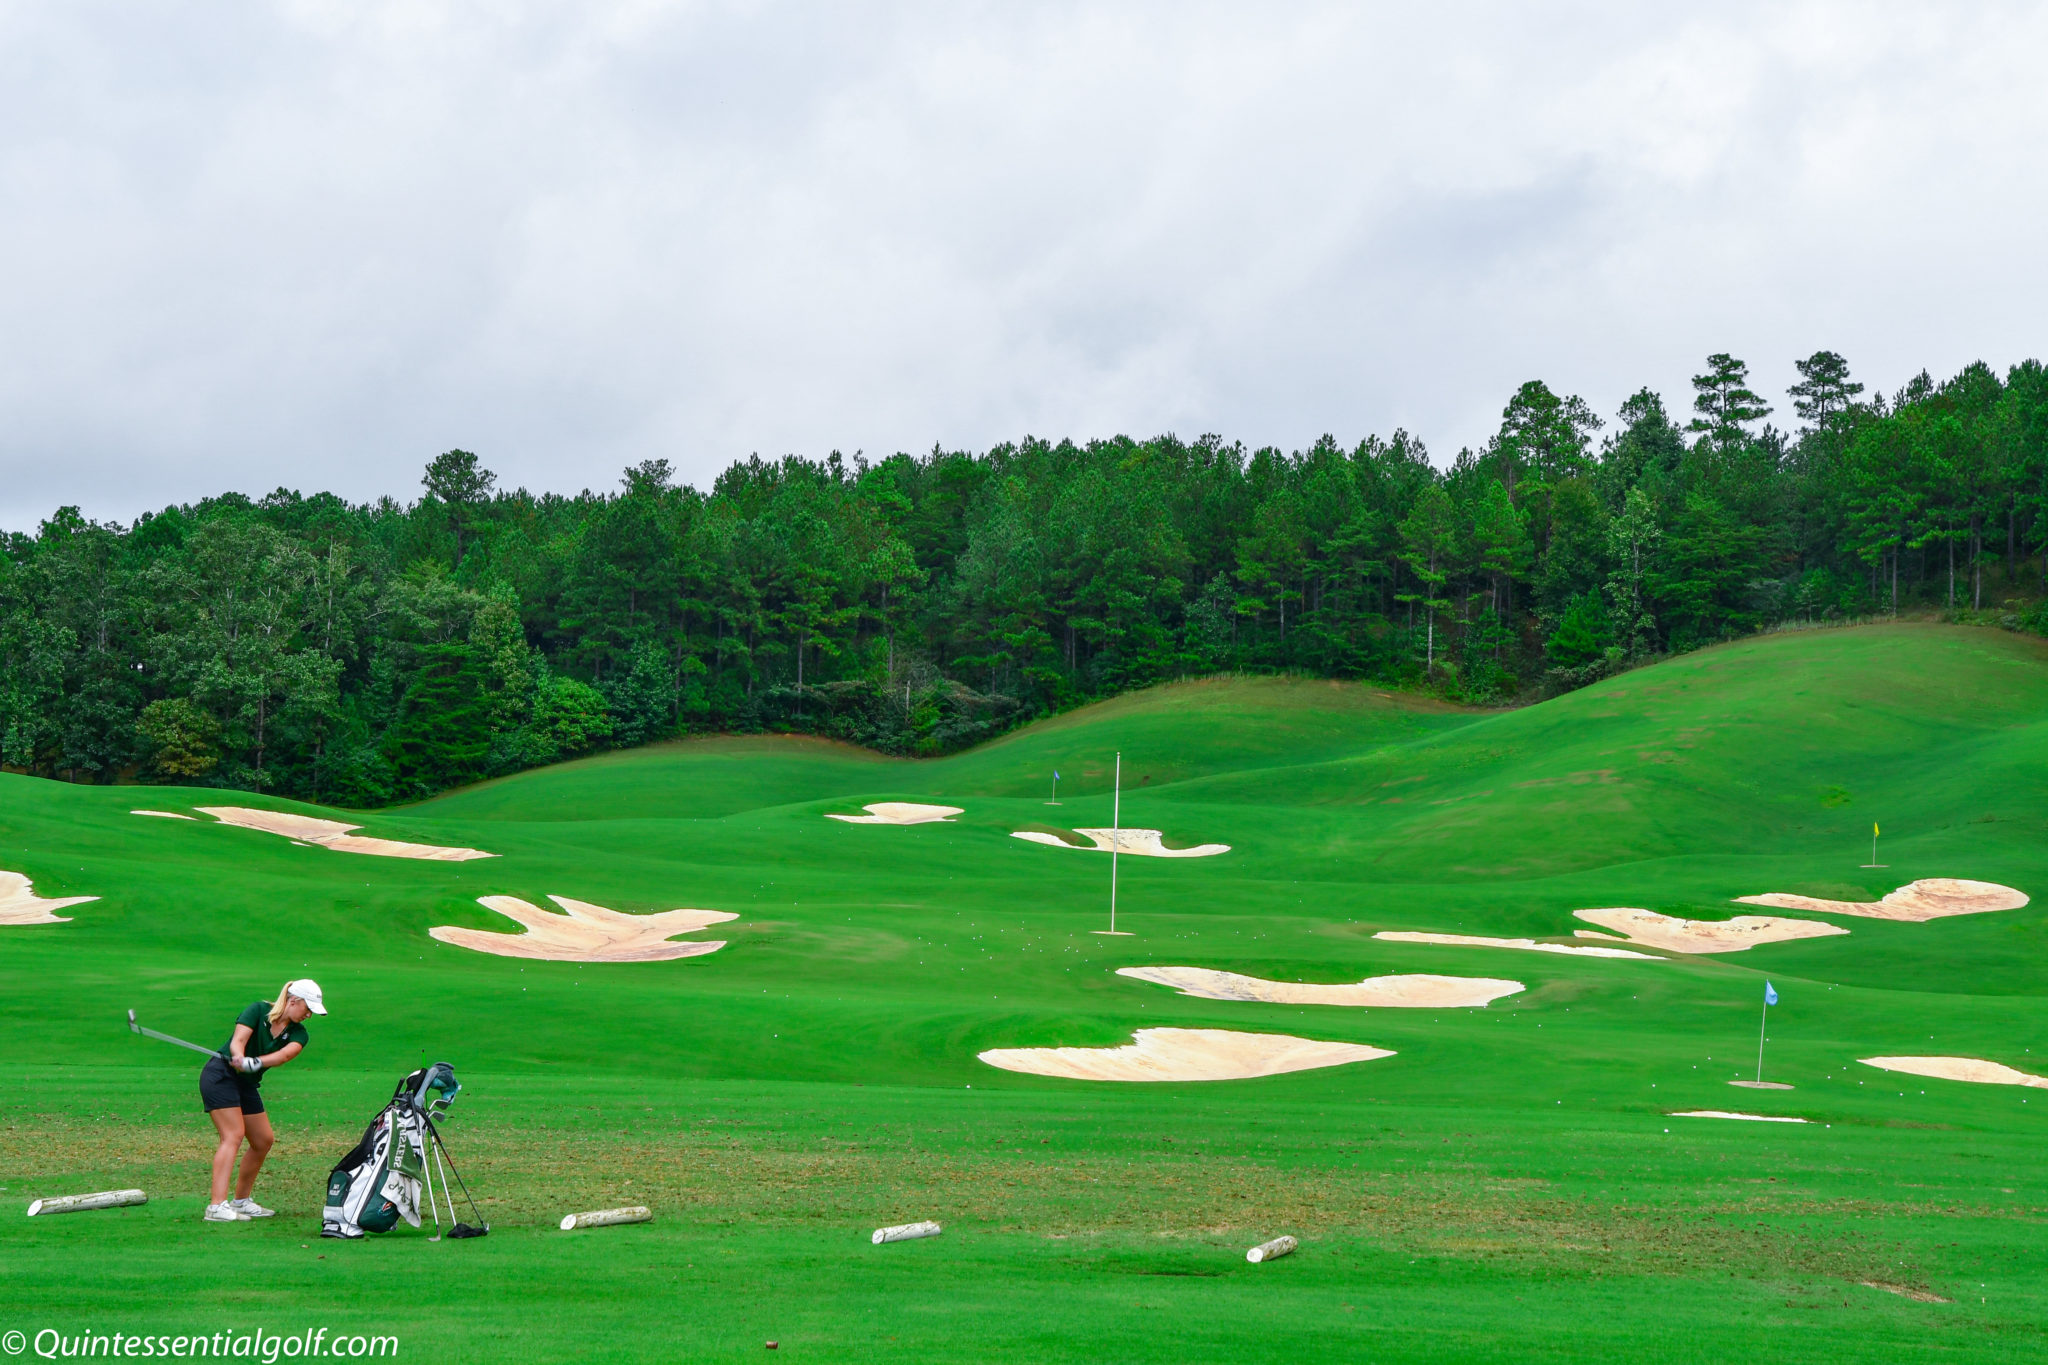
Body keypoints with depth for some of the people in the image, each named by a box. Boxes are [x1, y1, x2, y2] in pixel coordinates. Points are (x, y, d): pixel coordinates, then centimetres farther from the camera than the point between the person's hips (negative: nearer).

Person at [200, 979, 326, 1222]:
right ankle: (217, 1206, -28)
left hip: (247, 1084, 7)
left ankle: (241, 1200, 21)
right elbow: (238, 1040, -20)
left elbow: (285, 1054, -19)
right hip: (220, 1075, -7)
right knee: (234, 1135, -20)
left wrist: (257, 1062, -38)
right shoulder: (259, 1010, -10)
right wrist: (240, 1059, -42)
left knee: (264, 1140, 7)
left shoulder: (298, 1033, 2)